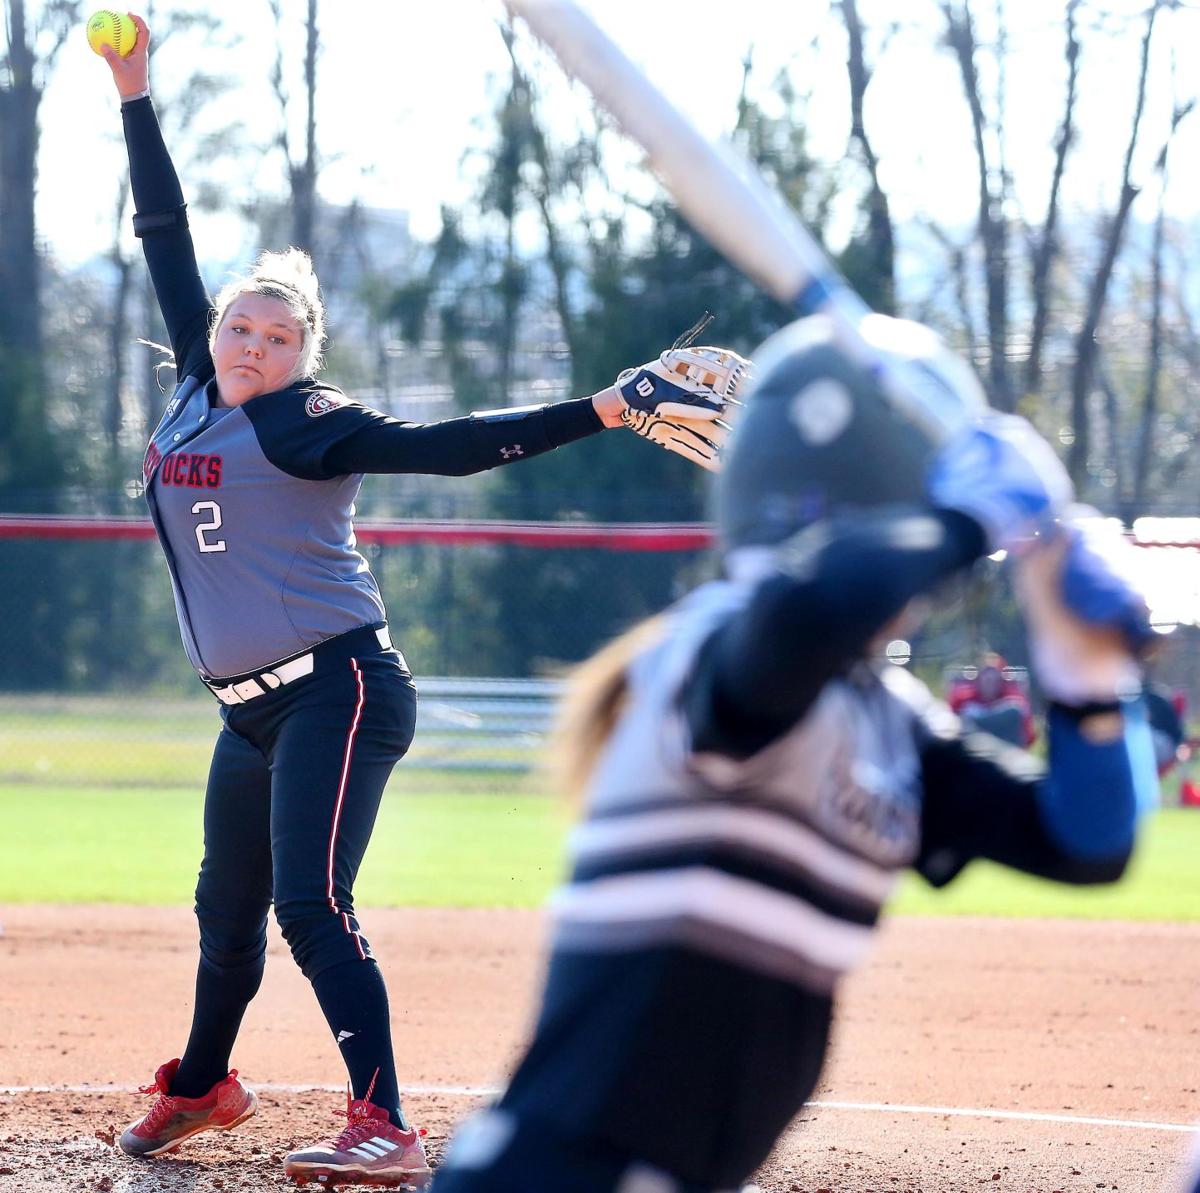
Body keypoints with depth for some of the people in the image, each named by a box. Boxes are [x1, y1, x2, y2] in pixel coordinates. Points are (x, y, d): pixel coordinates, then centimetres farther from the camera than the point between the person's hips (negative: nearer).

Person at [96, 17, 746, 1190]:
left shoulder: (309, 427, -8)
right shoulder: (196, 392, 9)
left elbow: (455, 445, -15)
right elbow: (166, 243, 14)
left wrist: (602, 410, -24)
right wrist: (135, 99, 14)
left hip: (337, 688, -7)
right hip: (251, 709, 7)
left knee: (310, 906, -18)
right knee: (227, 910, 19)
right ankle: (202, 1086, 40)